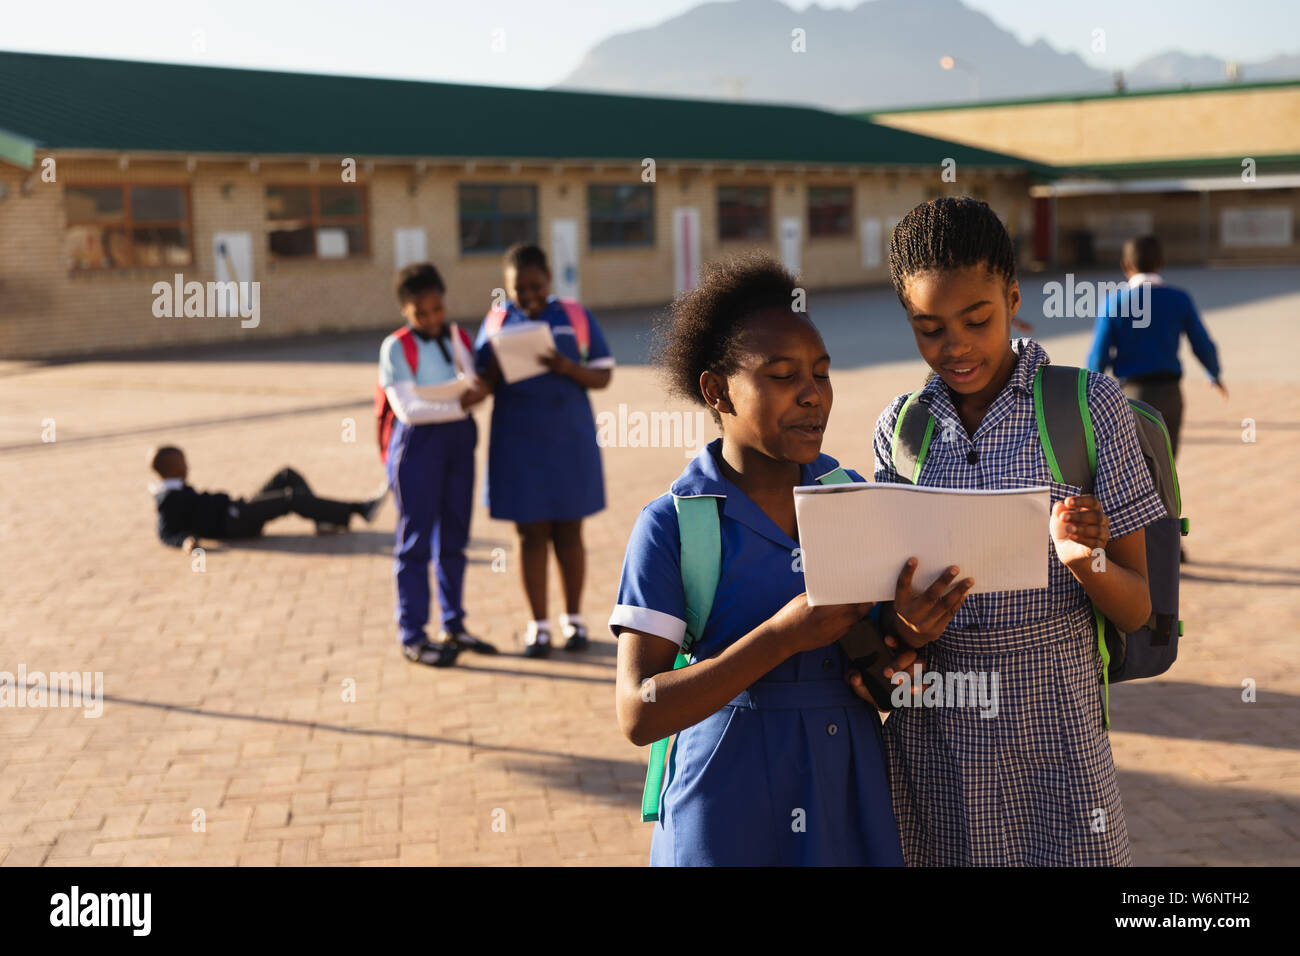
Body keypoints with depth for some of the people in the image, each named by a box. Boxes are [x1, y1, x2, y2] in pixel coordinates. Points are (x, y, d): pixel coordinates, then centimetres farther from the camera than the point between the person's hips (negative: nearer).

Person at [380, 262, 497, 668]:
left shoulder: (459, 338, 9)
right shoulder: (395, 347, -8)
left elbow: (475, 385, 13)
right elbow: (407, 408, -16)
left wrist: (477, 390, -11)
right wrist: (459, 404, -24)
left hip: (460, 438, 6)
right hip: (418, 441, -6)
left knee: (454, 538, 12)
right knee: (416, 540, 0)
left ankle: (453, 627, 23)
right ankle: (412, 636, 6)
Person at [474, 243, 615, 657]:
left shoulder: (575, 317, 1)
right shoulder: (497, 322, 3)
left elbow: (602, 375, -1)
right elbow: (484, 385, 3)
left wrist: (566, 367, -19)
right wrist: (497, 362, -19)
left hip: (569, 440, 0)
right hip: (519, 444, 0)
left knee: (568, 530, 7)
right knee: (531, 532, 3)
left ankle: (574, 618, 19)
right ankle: (538, 625, 10)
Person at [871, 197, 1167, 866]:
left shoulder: (1090, 405, -3)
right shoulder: (899, 426, 4)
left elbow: (1136, 609, -2)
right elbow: (886, 595, 9)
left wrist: (1085, 560, -22)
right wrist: (901, 625, -14)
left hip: (1054, 741, -2)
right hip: (929, 744, 2)